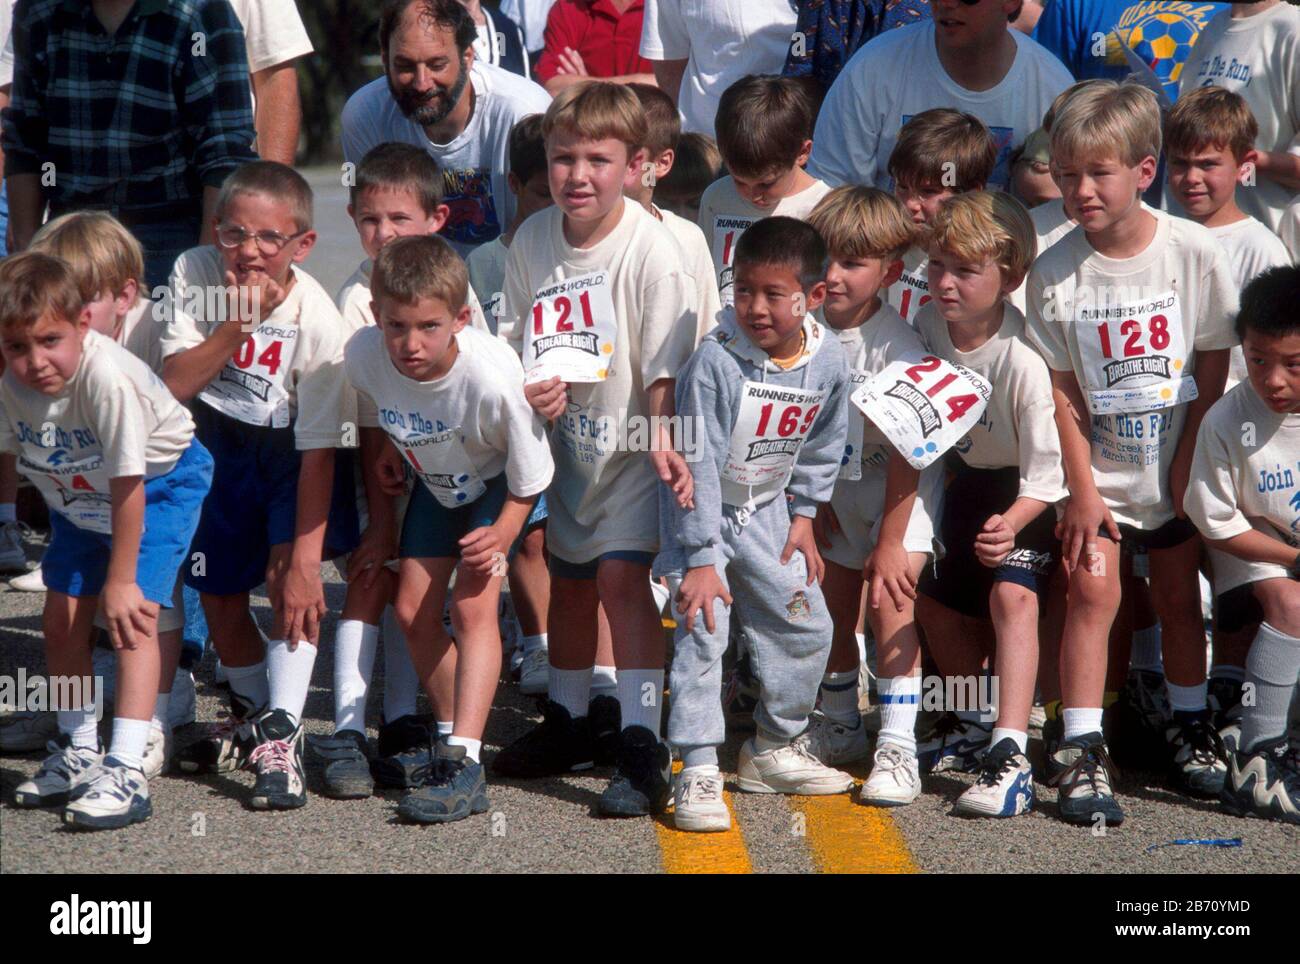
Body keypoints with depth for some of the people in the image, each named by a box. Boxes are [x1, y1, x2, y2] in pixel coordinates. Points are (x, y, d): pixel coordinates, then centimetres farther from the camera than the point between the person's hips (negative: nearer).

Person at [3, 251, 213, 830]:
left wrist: (120, 580, -24)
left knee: (132, 614, -18)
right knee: (61, 618, 7)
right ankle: (77, 755, 26)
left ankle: (126, 772, -20)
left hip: (160, 482, -6)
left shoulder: (106, 377, -39)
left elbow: (128, 487, -31)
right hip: (77, 494, 6)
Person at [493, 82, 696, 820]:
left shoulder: (651, 249, -20)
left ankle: (642, 750, -16)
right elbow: (521, 343, 6)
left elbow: (666, 363, -17)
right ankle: (570, 723, 37)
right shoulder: (533, 240, -4)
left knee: (621, 576, -17)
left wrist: (661, 434, -30)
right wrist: (528, 390, -14)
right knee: (568, 579, 18)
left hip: (632, 441, -6)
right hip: (566, 438, 6)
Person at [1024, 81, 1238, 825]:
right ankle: (1084, 756, -9)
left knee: (1180, 597, 11)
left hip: (1176, 470, 1)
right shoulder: (1054, 272, -9)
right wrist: (1082, 489, -10)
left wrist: (1190, 466, -7)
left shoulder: (1194, 253, -10)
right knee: (1093, 592, -11)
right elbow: (1062, 394, -6)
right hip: (1100, 472, -1)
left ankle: (1191, 728, 29)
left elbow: (1213, 373, -3)